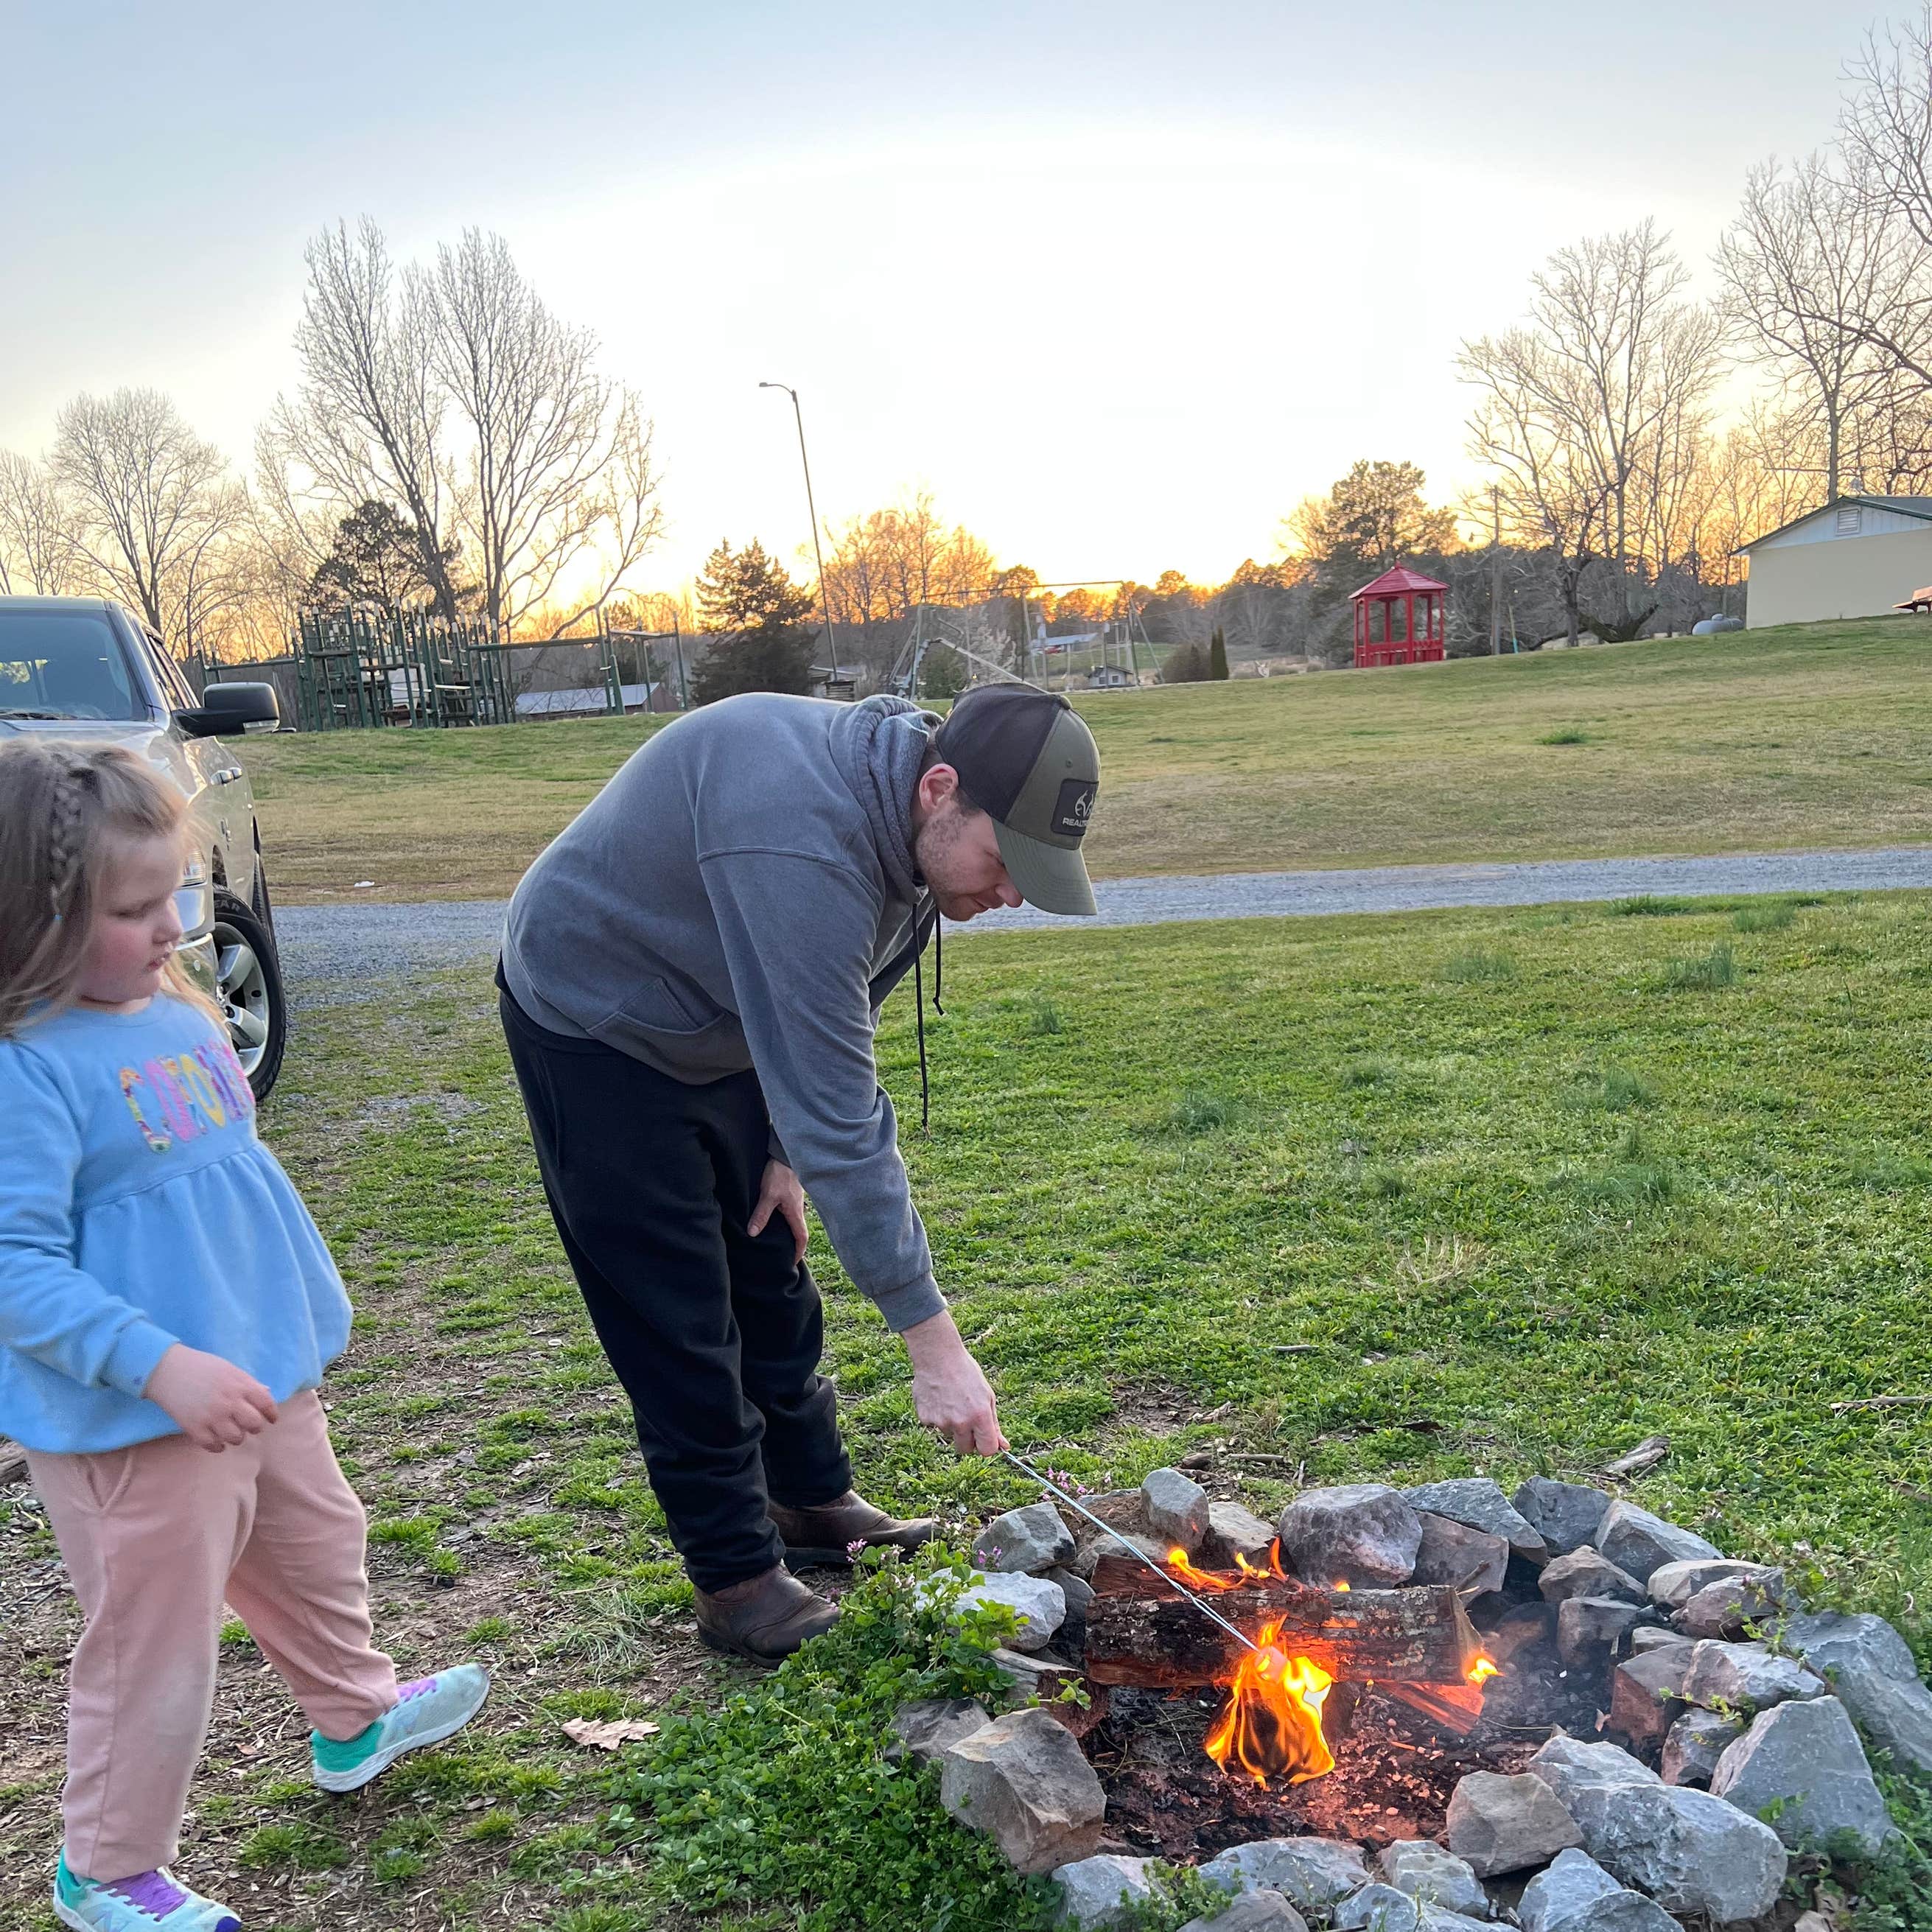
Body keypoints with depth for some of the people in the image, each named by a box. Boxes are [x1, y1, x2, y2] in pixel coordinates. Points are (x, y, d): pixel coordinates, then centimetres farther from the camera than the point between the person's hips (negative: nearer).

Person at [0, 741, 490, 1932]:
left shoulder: (180, 1012, 3)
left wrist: (308, 1320, 20)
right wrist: (163, 1365, -31)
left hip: (266, 1377, 8)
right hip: (132, 1423, -8)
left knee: (316, 1553, 27)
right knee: (157, 1645, 7)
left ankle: (357, 1719, 54)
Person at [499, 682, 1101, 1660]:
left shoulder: (910, 825, -11)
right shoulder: (802, 845, -41)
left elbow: (826, 1037, 4)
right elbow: (839, 1115, -40)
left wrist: (788, 1149, 0)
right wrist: (931, 1339, -36)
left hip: (719, 1027, 8)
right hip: (597, 1029, -8)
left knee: (770, 1277, 15)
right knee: (678, 1318, -4)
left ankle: (813, 1501, 31)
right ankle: (735, 1575, 11)